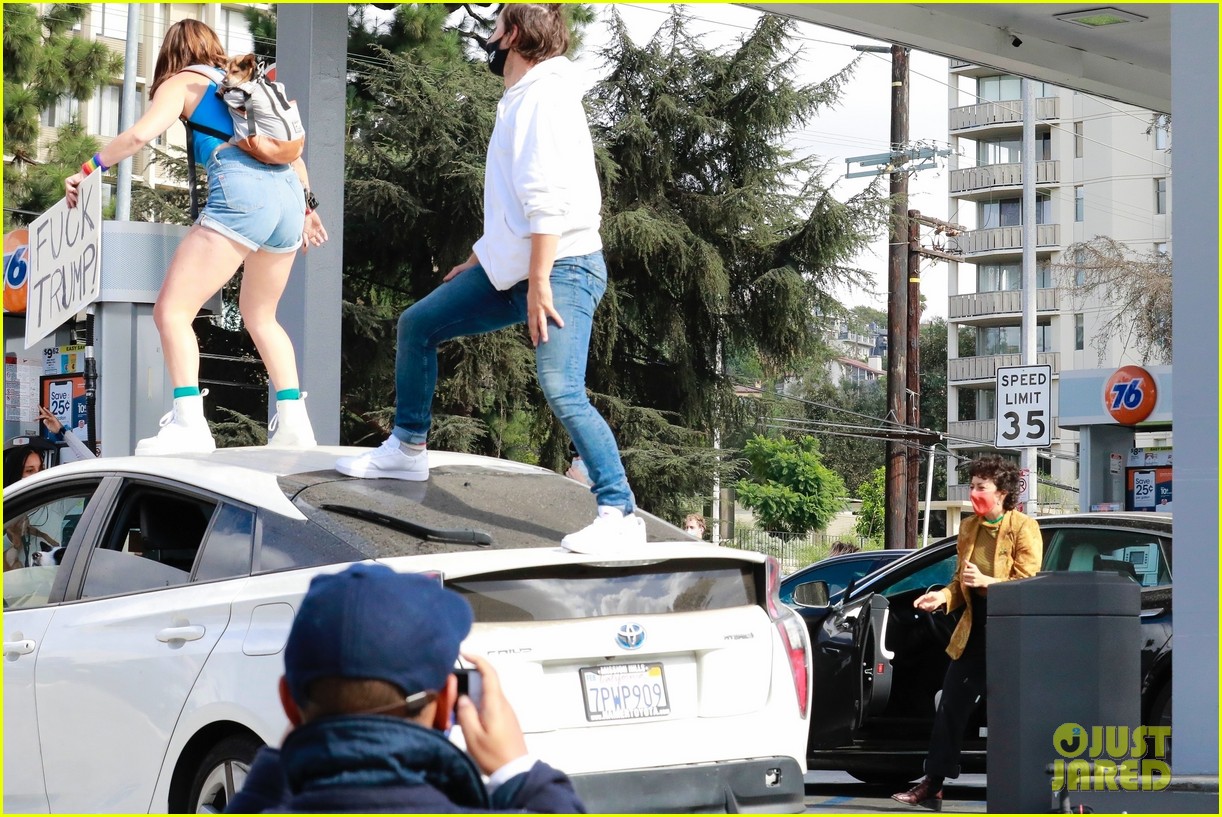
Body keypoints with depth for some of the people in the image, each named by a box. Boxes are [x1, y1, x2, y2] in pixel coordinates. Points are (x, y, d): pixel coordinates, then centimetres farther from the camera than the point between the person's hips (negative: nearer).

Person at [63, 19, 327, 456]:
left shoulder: (182, 83, 11)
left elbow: (141, 134, -4)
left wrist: (88, 169, 7)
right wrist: (307, 205, 38)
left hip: (241, 190, -7)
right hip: (289, 191, 7)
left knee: (172, 310, -6)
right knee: (259, 315, 25)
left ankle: (188, 425, -22)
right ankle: (294, 424, 15)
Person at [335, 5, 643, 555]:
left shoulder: (544, 96, -12)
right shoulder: (520, 101, 19)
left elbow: (547, 199, -21)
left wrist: (539, 282, -26)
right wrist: (476, 263, 29)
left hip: (562, 267, -10)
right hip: (511, 267, 10)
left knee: (562, 391, -24)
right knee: (417, 325, 14)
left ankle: (620, 514, -25)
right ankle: (407, 449, 26)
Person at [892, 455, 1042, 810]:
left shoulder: (1024, 528, -9)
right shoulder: (969, 528, 10)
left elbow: (1027, 584, -14)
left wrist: (986, 582, -27)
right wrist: (944, 596, -4)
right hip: (974, 632, 7)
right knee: (950, 706, 6)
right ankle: (931, 785, 11)